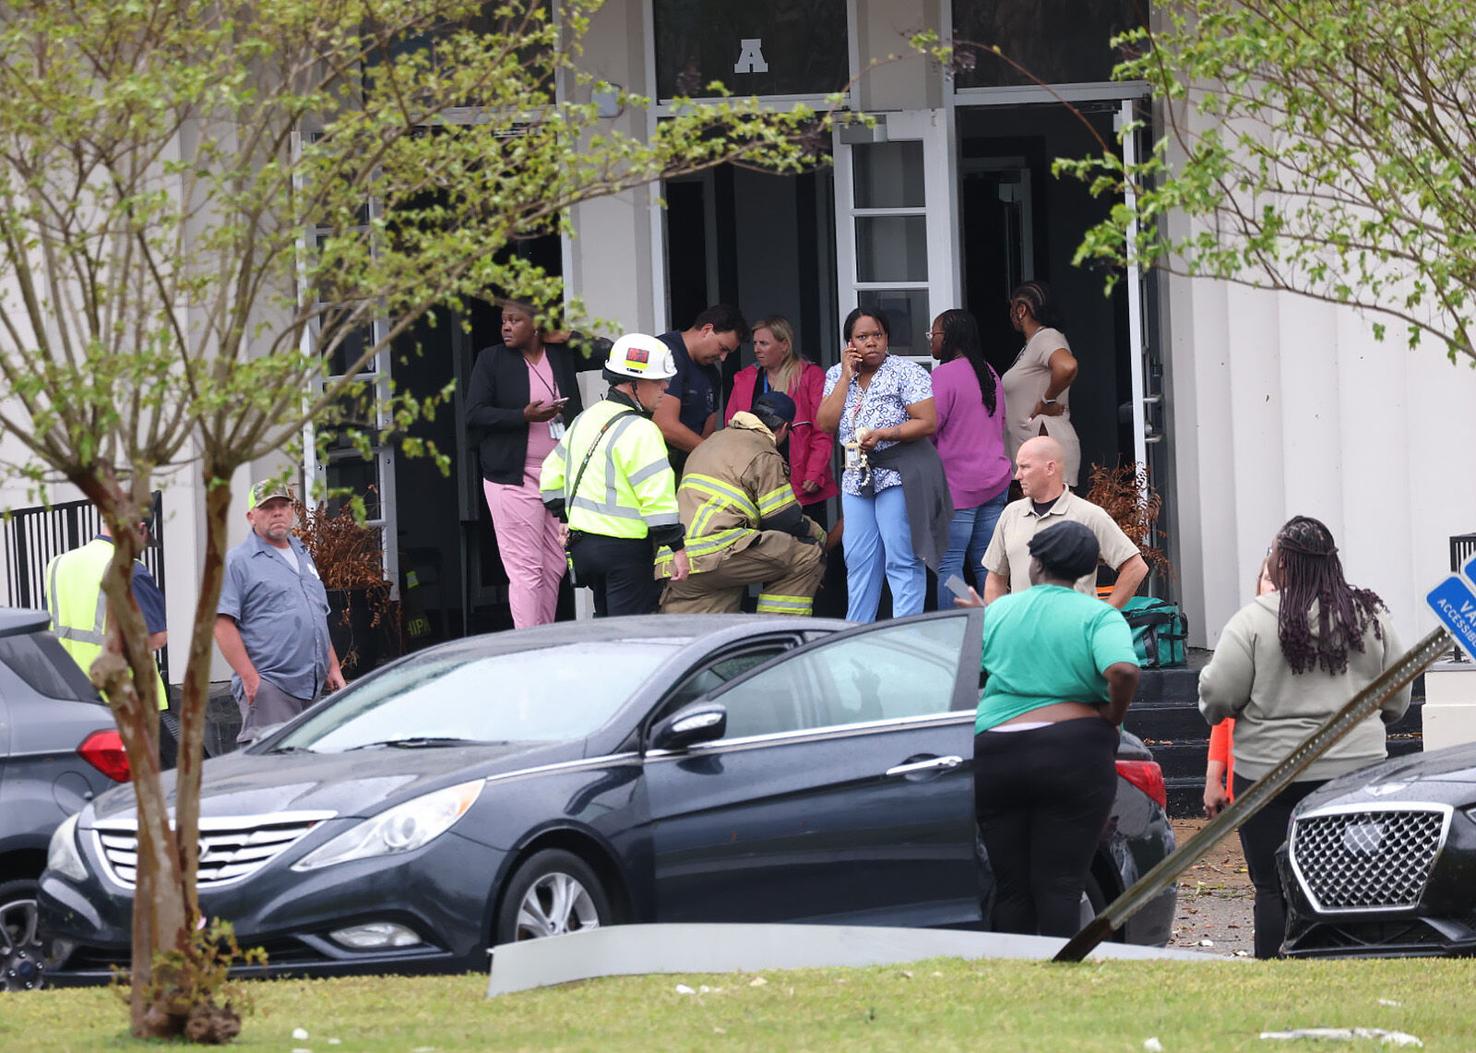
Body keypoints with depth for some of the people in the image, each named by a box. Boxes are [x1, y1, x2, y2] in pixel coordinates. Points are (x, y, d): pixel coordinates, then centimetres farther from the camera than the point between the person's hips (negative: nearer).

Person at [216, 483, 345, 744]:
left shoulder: (303, 557, 23)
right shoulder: (238, 561, -2)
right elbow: (223, 624, -11)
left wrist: (333, 668, 20)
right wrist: (249, 677, -18)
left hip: (313, 687, 8)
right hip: (268, 684, -8)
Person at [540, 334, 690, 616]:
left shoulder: (586, 420, 13)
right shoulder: (638, 431, -16)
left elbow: (552, 474, 22)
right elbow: (657, 497, -21)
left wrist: (567, 519, 28)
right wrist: (677, 548, -17)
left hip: (583, 544, 9)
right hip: (626, 550, -9)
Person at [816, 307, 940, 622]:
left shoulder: (906, 372, -6)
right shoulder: (836, 375, 9)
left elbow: (928, 423, -11)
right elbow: (826, 424, -2)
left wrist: (882, 434, -20)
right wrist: (846, 376, -5)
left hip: (896, 476, -6)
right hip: (856, 478, 6)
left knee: (902, 561, -7)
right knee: (858, 561, 10)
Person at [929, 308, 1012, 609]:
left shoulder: (944, 375, -12)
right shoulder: (989, 374, 13)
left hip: (958, 484, -8)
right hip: (996, 479, 8)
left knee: (949, 562, -7)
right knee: (986, 562, 9)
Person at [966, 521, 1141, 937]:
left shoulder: (998, 611, 8)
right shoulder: (1098, 616, -2)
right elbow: (1123, 671, -20)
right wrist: (1111, 717, -3)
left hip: (993, 758, 2)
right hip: (1074, 757, -2)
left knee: (1010, 887, 9)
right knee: (1059, 887, -2)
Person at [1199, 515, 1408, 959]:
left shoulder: (1253, 620, -8)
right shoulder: (1371, 616, 4)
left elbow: (1218, 697, -8)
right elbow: (1397, 701, 12)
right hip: (1357, 768, 3)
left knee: (1274, 888, 2)